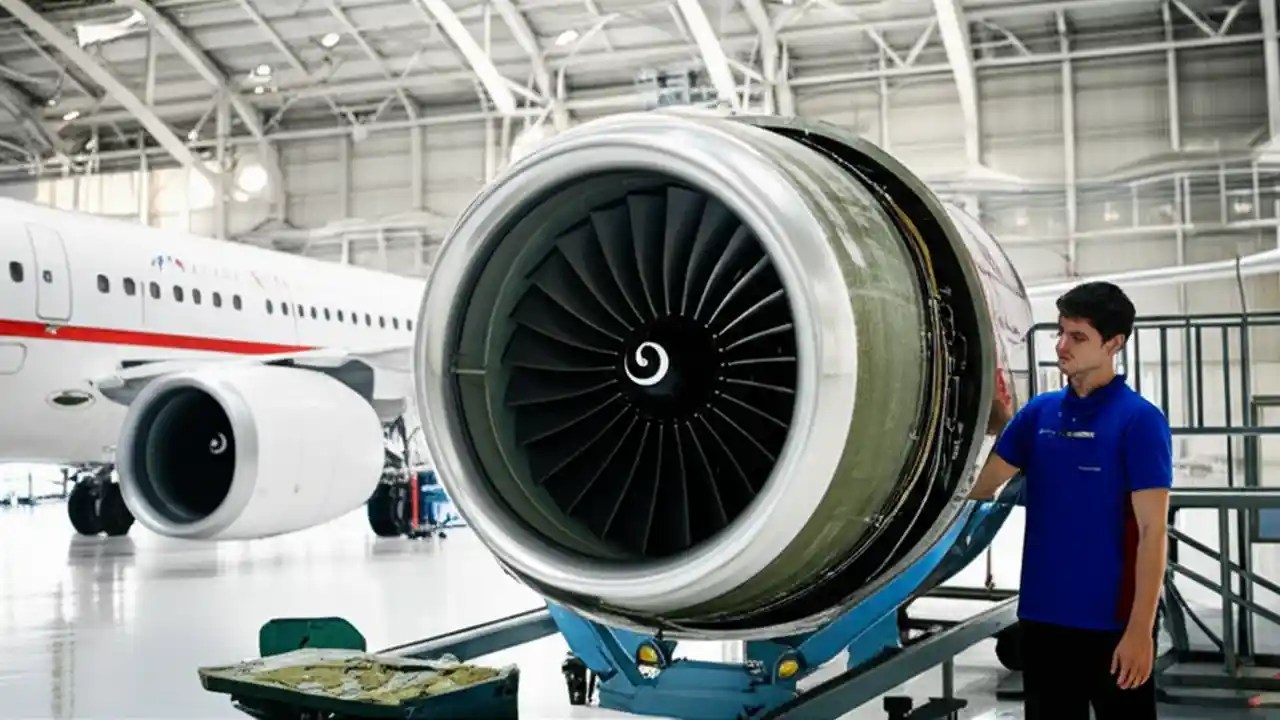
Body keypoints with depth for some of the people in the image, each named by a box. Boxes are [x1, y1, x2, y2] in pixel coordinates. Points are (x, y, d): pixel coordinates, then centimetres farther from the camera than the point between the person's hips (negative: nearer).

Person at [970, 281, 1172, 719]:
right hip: (1042, 617, 5)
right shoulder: (1038, 412, 7)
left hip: (1113, 622, -5)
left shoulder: (1139, 420, -10)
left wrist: (1140, 629, -17)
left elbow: (1152, 531, -13)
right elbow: (979, 487, 6)